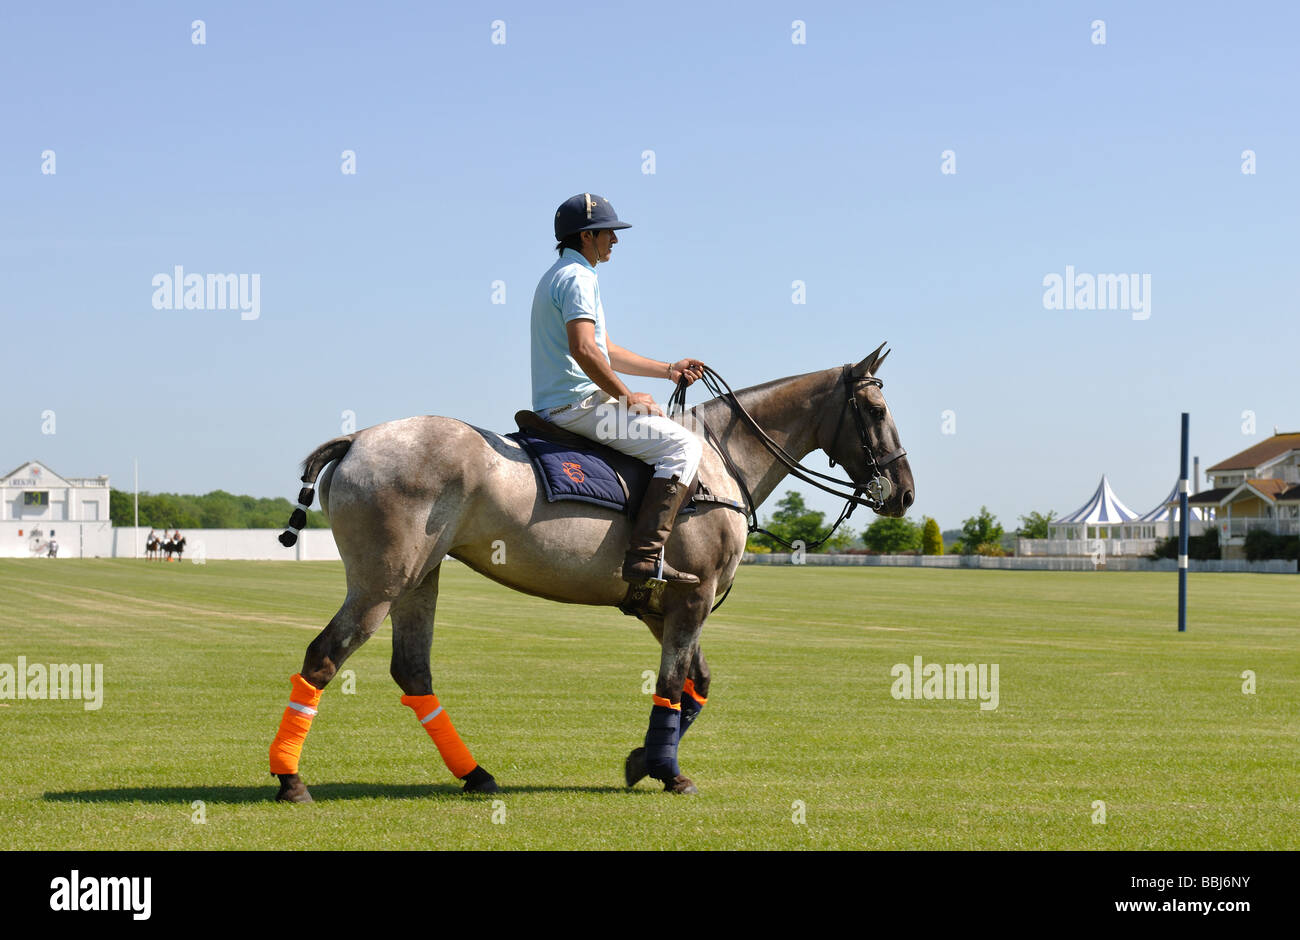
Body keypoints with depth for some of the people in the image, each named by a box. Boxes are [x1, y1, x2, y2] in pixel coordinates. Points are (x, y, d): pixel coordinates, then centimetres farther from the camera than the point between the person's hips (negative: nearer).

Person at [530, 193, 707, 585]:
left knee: (667, 435, 28)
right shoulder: (577, 277, -12)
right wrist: (627, 398, -17)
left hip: (553, 408, 11)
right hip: (578, 403, -11)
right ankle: (644, 556, -27)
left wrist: (669, 369, 21)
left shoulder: (558, 276, 23)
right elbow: (583, 349, -27)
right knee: (683, 445, -15)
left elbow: (606, 351, 26)